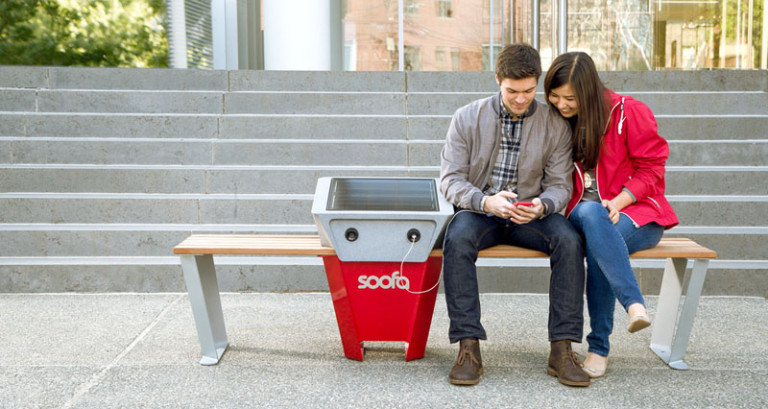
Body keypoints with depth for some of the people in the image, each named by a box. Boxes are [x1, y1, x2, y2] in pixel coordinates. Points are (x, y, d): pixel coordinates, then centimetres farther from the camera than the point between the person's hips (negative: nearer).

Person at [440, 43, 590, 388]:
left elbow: (560, 185, 1)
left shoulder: (555, 125, 1)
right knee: (457, 239, -34)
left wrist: (542, 205, -24)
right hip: (480, 210, -1)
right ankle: (468, 347, -28)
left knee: (569, 241, -29)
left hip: (531, 215, 1)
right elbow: (450, 179, -6)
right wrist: (485, 202, -26)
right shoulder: (467, 118, -1)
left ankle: (562, 349, -21)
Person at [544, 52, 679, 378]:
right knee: (589, 213, -36)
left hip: (635, 214, -3)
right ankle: (634, 303, -40)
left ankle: (599, 347, -31)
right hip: (583, 214, 3)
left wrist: (617, 202, -19)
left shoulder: (629, 112, -5)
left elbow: (651, 167, -4)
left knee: (596, 242, -37)